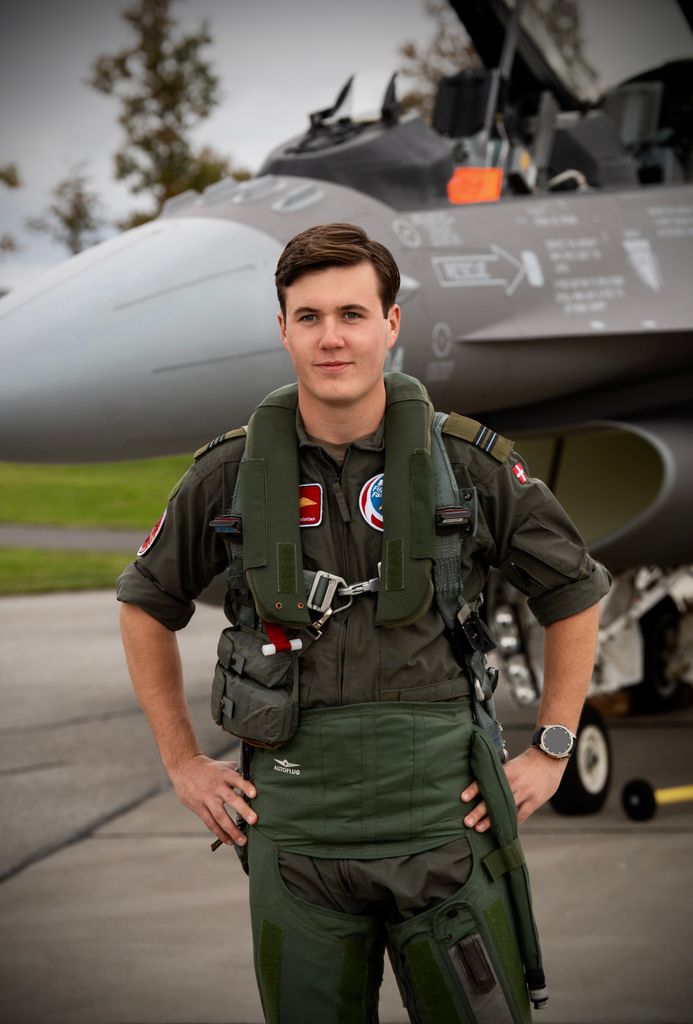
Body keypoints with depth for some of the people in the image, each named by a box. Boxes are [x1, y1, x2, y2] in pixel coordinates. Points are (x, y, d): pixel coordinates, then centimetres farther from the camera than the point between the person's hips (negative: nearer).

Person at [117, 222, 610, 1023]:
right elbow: (147, 603, 16)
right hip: (294, 830, 1)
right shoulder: (232, 473, 0)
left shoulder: (469, 462, -3)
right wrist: (182, 762, 12)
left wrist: (551, 753, 6)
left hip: (443, 825, -1)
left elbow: (574, 593, 11)